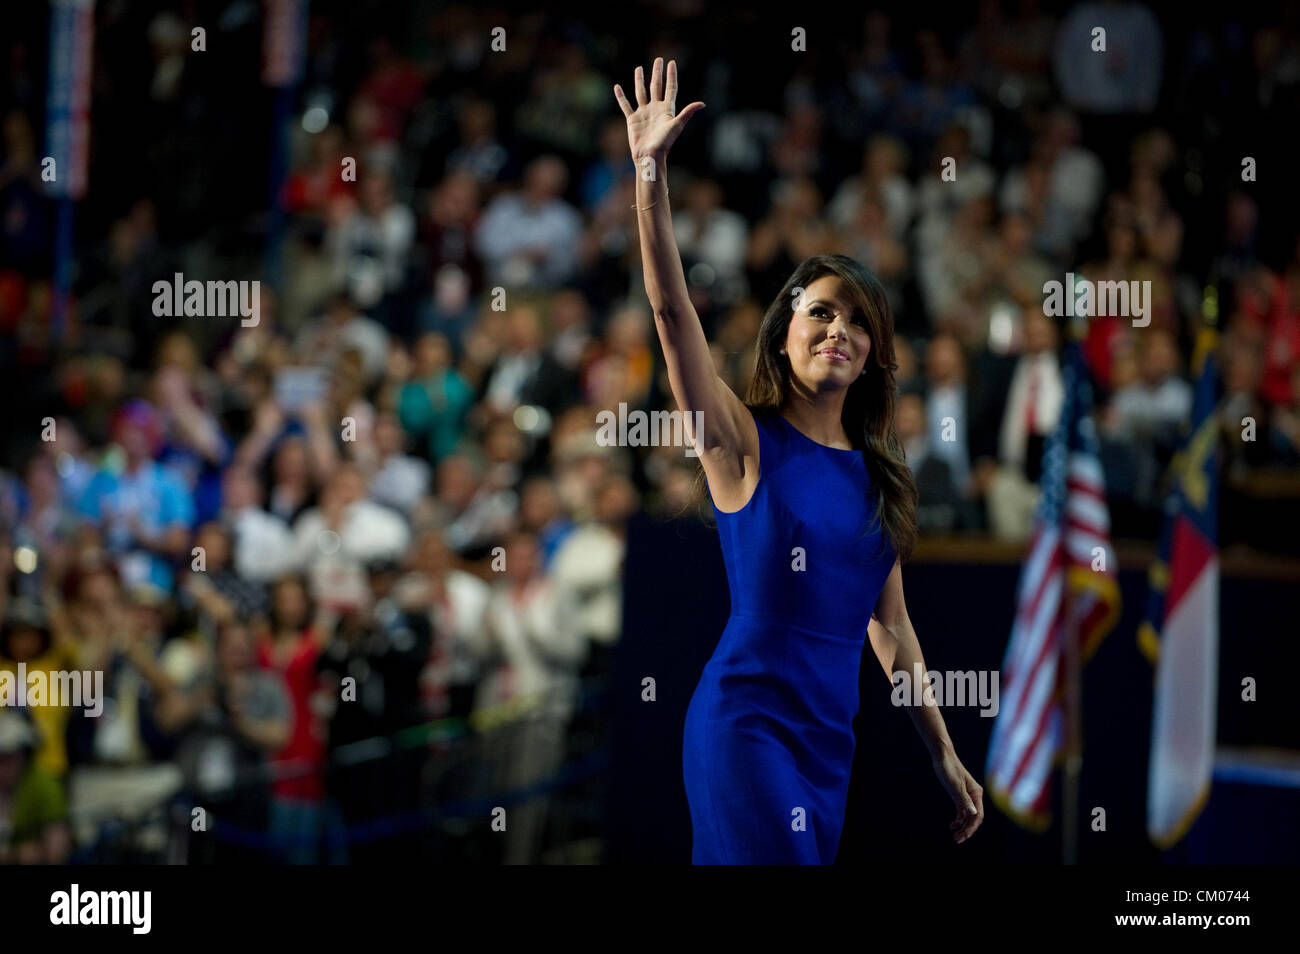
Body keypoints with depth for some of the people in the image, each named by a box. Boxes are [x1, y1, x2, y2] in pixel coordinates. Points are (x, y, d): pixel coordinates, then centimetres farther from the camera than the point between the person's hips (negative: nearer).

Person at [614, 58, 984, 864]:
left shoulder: (876, 476, 12)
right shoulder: (746, 445, -3)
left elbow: (890, 626, 17)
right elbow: (672, 308, -15)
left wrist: (944, 753, 16)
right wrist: (651, 174, -25)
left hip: (832, 734, 6)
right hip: (749, 721, -6)